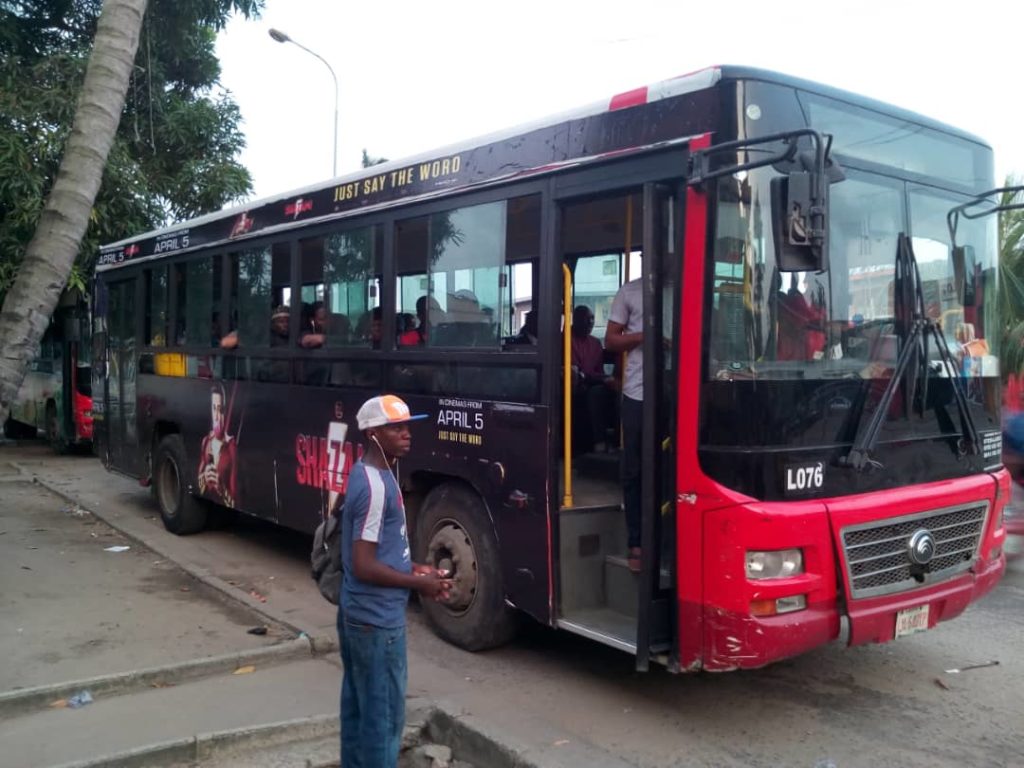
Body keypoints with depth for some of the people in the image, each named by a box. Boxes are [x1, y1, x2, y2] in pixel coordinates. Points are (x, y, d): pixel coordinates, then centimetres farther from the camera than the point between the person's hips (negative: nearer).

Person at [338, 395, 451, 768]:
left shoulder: (367, 473, 8)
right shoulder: (376, 485, -23)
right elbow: (364, 567, -24)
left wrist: (413, 568, 9)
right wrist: (419, 583, -14)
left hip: (356, 614, 10)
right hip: (377, 620, -10)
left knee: (358, 709, 19)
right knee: (384, 716, 1)